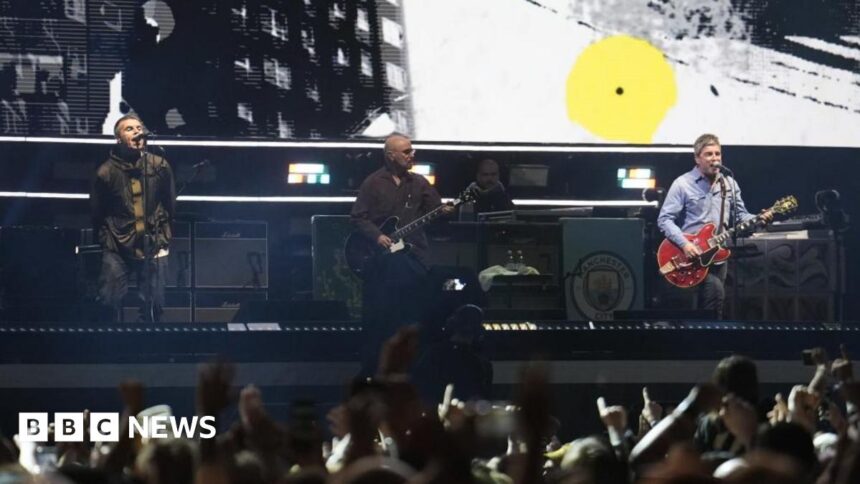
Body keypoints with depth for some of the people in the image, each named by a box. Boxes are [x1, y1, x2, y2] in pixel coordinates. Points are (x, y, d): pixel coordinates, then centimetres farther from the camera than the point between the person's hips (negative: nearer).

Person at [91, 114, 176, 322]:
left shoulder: (160, 167, 2)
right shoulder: (106, 172, -3)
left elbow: (170, 205, 13)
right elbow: (97, 214, 7)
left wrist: (162, 235, 11)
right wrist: (106, 240, 5)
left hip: (153, 249, 1)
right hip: (118, 249, -1)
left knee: (153, 305, 0)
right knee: (110, 302, -6)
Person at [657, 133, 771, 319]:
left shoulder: (729, 184, 10)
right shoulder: (683, 184, -7)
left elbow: (740, 215, 15)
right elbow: (665, 219, -8)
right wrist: (684, 244, -21)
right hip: (692, 255, -6)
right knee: (715, 289, -25)